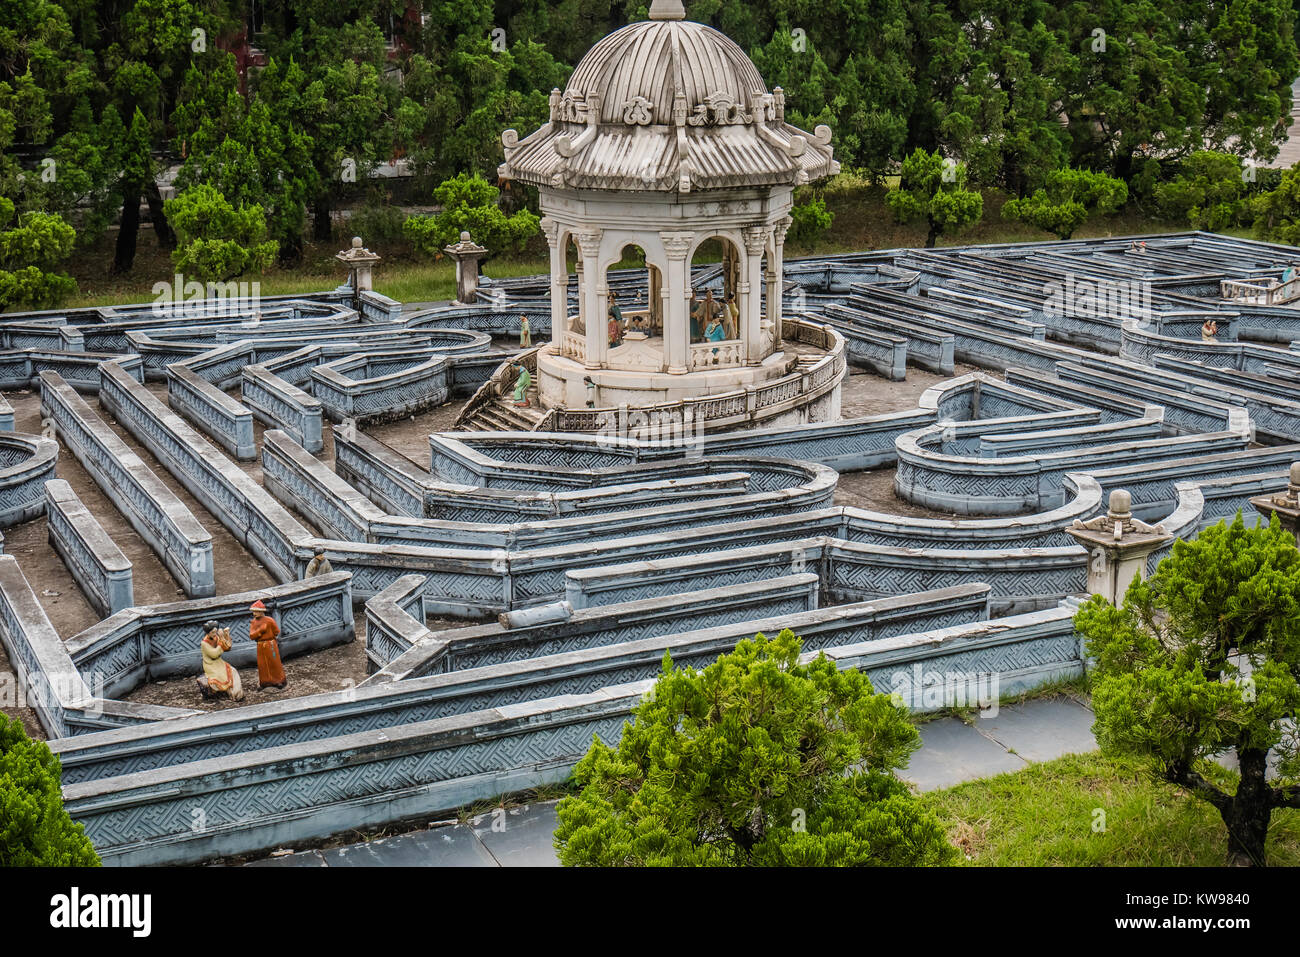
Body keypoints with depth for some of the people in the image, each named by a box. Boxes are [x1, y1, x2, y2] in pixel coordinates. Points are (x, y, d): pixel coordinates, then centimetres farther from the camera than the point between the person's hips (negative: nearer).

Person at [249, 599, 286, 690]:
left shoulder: (269, 620, -11)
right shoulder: (253, 622, 2)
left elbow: (276, 632, -5)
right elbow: (252, 636, -8)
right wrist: (260, 630, -20)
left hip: (270, 644, -4)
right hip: (260, 645, 4)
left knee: (275, 663, 4)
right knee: (261, 665, 8)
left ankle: (280, 681, 15)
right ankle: (263, 682, 19)